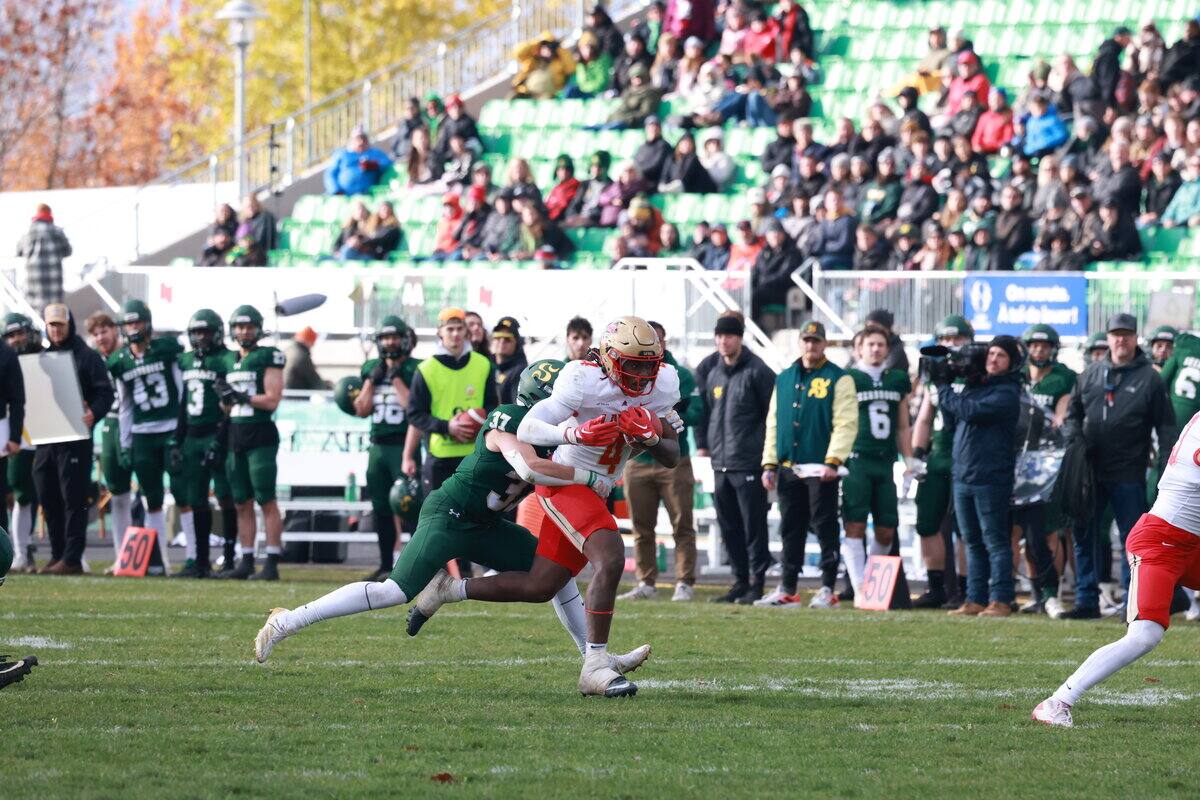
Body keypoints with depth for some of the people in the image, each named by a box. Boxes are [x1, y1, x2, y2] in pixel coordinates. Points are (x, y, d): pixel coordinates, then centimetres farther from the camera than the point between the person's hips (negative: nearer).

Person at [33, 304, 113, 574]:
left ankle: (72, 558, -8)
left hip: (75, 438, -7)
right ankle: (57, 555, 15)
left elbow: (105, 392, -7)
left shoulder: (87, 357, -1)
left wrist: (94, 413, -25)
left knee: (73, 499, -7)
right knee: (48, 500, 7)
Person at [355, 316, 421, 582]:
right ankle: (386, 565, 17)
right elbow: (362, 410, 9)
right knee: (381, 508, 10)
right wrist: (371, 380, 0)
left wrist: (397, 379, -13)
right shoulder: (370, 369, 13)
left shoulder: (415, 370, -5)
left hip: (404, 445, -6)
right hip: (378, 446, 6)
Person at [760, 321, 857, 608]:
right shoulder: (784, 380, 16)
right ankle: (787, 590, 13)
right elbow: (773, 425, 17)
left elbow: (845, 423, -10)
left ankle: (827, 590, 0)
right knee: (791, 530, 9)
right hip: (788, 468, 6)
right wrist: (769, 464, 10)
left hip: (821, 469, -6)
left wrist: (832, 461, -19)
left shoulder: (838, 379, -2)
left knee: (825, 528, -3)